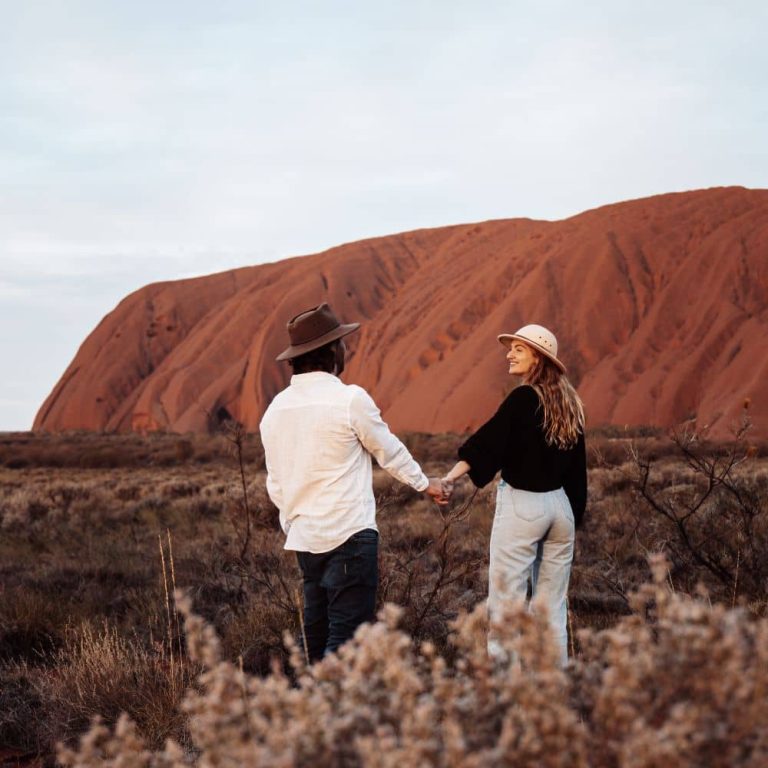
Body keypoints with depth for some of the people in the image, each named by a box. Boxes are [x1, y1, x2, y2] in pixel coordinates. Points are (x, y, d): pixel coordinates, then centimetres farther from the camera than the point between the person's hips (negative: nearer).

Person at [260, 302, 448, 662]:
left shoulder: (276, 408, 7)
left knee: (318, 632, 14)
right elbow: (389, 450, 2)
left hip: (304, 539, 7)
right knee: (348, 633, -7)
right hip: (349, 536, -7)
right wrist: (425, 483, 19)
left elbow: (275, 483, 14)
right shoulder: (349, 399, -11)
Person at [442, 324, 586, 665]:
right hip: (560, 505, 7)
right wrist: (574, 516, 21)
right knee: (553, 602, 11)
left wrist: (450, 477, -26)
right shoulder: (570, 403, 10)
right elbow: (576, 466, 15)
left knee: (506, 598, -5)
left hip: (522, 505, -7)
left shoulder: (524, 398, -12)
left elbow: (488, 440, -20)